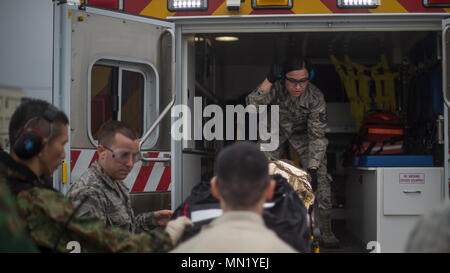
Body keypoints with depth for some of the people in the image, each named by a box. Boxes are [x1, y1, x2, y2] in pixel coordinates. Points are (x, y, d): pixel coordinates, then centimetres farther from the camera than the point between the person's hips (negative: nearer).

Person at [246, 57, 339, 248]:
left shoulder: (316, 98, -30)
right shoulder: (276, 86, -29)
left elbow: (317, 137, -26)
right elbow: (252, 105, -42)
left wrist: (312, 169, -32)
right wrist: (269, 81, -52)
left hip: (302, 132, -1)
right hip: (276, 130, 1)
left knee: (320, 180, -14)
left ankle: (326, 233, -7)